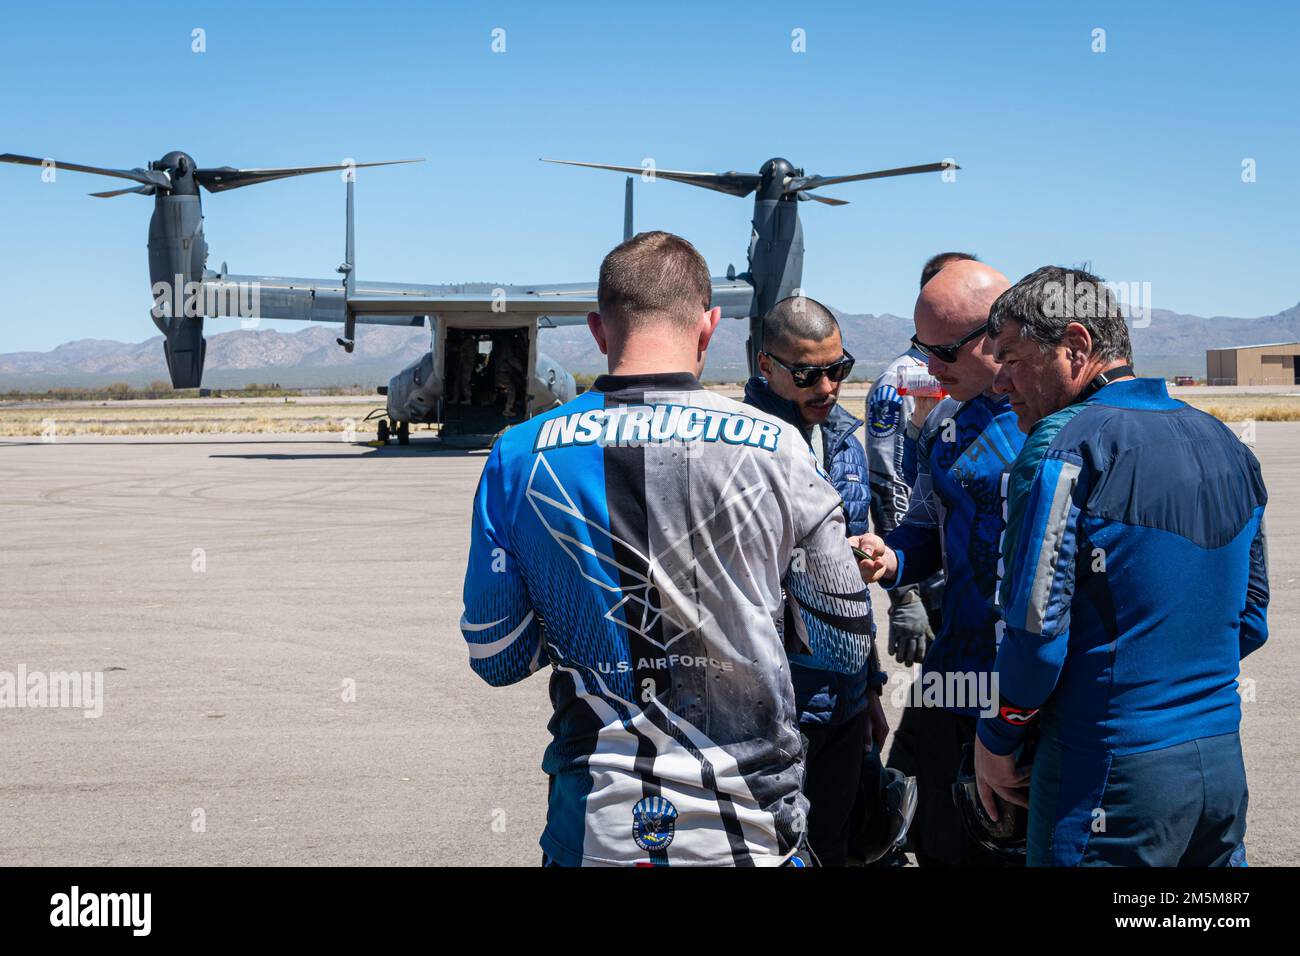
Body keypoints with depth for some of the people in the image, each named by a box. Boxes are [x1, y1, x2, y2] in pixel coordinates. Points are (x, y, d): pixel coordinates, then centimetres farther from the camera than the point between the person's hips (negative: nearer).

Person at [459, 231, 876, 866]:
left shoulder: (519, 457, -7)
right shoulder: (777, 449, -10)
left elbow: (495, 659, 0)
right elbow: (846, 646, -2)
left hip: (593, 831, 1)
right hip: (749, 830, -1)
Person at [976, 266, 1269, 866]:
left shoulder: (1065, 445, -14)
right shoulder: (1225, 445, 10)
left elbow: (1037, 632, -18)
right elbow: (1250, 622, 16)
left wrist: (995, 740, -4)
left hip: (1111, 772, -7)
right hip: (1224, 766, 8)